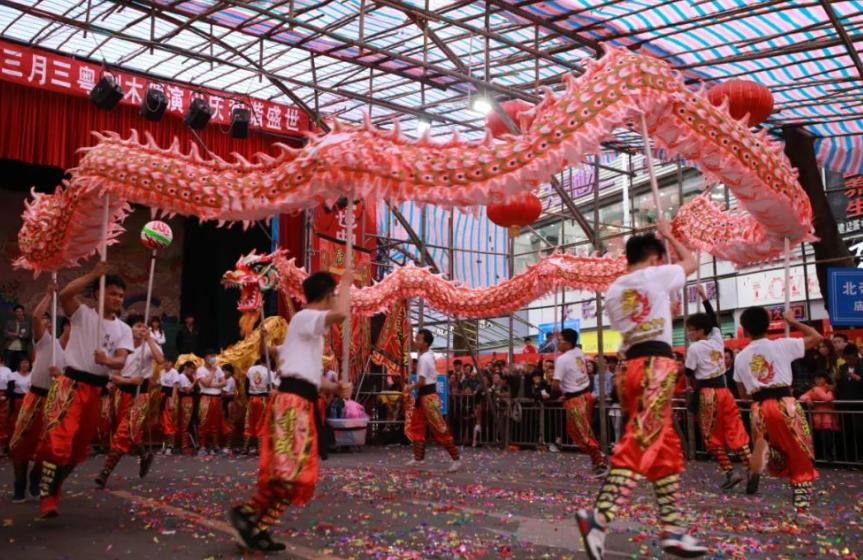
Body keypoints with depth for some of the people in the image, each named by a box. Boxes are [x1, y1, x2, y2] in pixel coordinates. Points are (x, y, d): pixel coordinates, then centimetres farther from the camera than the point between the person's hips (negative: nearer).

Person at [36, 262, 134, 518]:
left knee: (79, 445, 13)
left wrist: (107, 361, -30)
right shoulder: (83, 314, -2)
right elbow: (64, 294, -23)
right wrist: (94, 274, -22)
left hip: (97, 389, 5)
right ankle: (47, 497, -15)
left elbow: (121, 361, -7)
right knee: (59, 439, -19)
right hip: (71, 384, -5)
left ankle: (54, 488, 31)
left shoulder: (124, 329, 7)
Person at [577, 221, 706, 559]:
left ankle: (673, 529, 10)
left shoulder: (612, 292, 18)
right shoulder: (657, 275, 3)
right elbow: (691, 261, 22)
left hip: (629, 367, 7)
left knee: (666, 449, 11)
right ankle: (599, 517, -28)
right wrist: (667, 233, 35)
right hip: (655, 366, -7)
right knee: (640, 445, -16)